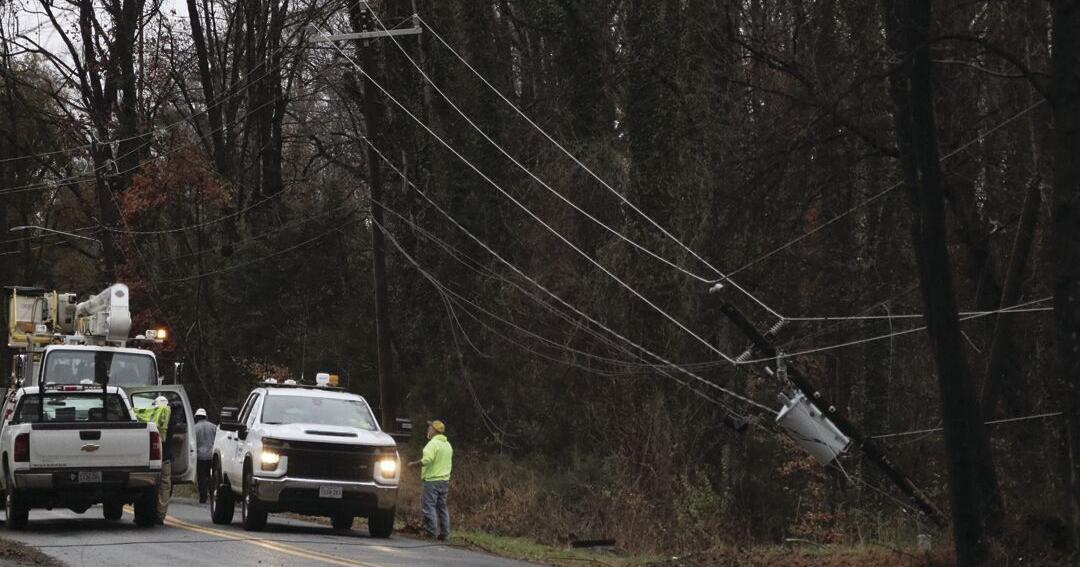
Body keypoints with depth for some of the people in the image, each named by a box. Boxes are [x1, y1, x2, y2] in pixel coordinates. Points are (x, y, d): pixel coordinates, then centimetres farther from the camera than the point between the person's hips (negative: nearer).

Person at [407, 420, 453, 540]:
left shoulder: (433, 444, -13)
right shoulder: (448, 445, 16)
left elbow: (427, 460, -24)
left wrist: (414, 464, -11)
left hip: (432, 480, -8)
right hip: (445, 480, 8)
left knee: (429, 506, -5)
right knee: (442, 507, 11)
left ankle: (431, 532, -10)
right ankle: (444, 533, 10)